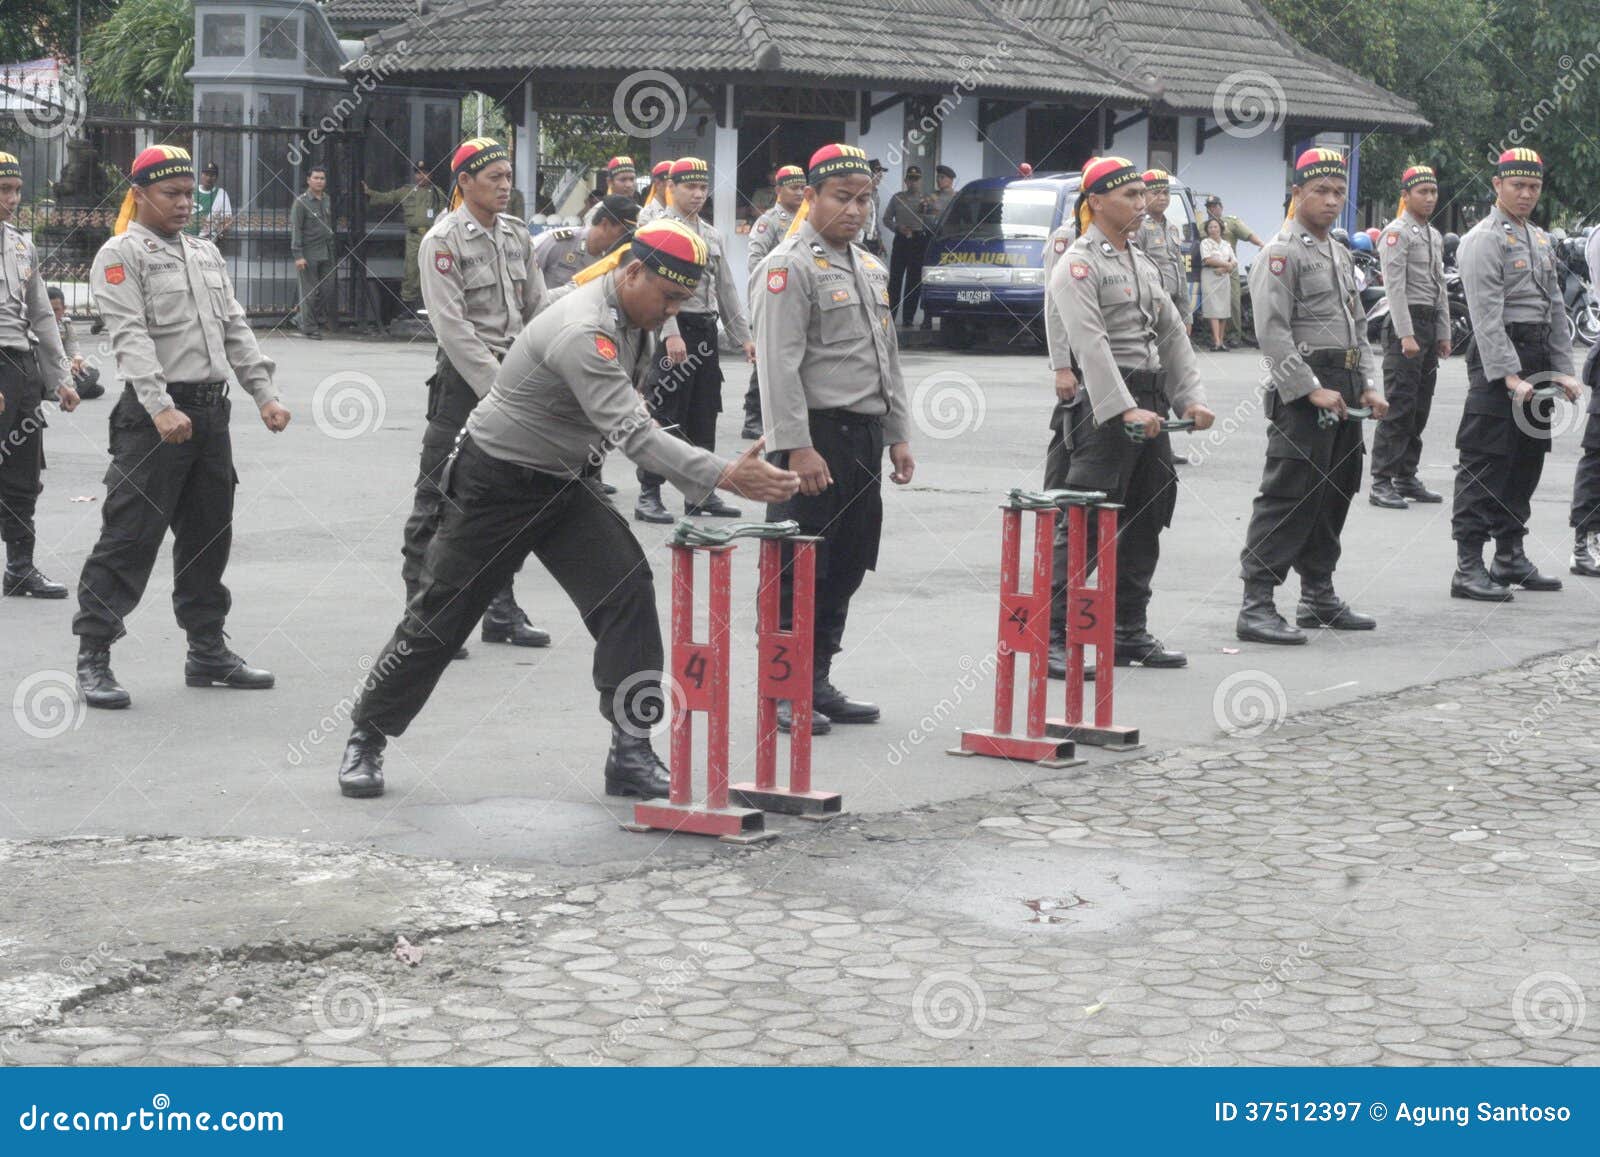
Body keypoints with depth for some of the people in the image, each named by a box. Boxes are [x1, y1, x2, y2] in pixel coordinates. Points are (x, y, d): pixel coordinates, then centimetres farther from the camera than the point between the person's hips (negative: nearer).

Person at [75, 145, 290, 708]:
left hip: (211, 409, 7)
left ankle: (208, 651, 23)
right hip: (152, 414, -7)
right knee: (130, 537, -8)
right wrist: (161, 408, -27)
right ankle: (93, 658, -2)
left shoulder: (206, 254, 17)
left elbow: (235, 328, 17)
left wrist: (264, 394, 7)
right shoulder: (120, 255, -5)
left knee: (209, 536, 13)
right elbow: (131, 337, -16)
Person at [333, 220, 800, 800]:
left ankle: (631, 751, -6)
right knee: (442, 614, 2)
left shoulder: (629, 316, 0)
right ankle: (367, 737, 21)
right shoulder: (584, 332, -31)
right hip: (495, 483, -8)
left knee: (628, 590, -10)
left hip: (565, 483, 8)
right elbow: (632, 432, -40)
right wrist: (723, 476, -47)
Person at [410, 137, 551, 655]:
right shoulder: (443, 240, -9)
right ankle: (424, 617, 1)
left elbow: (537, 310, 14)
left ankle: (501, 612, 23)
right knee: (440, 500, -4)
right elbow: (453, 325, -15)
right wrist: (498, 387, -18)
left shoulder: (517, 235, 11)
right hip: (463, 379, -7)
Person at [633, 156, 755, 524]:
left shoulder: (712, 236, 16)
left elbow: (726, 289, 19)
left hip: (706, 330, 7)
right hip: (672, 331, -7)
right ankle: (648, 495, -2)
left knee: (704, 416, 10)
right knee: (665, 415, -7)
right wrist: (671, 334, -25)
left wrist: (743, 336, 14)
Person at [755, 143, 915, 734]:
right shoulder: (789, 266, -9)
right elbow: (779, 364, -16)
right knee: (800, 570, -5)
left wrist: (898, 435, 17)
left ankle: (818, 683, 21)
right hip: (816, 435, -8)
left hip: (865, 436, 8)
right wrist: (797, 447, -21)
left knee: (846, 568, 11)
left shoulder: (871, 268, 17)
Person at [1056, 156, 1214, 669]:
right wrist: (1126, 410, -28)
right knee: (1085, 526, -11)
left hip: (1151, 400, 9)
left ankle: (1131, 632, 20)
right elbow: (1092, 344, -20)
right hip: (1106, 403, -9)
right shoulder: (1079, 265, -8)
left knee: (1145, 522, 12)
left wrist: (1192, 397, 3)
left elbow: (1172, 333, 15)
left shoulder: (1143, 262, 18)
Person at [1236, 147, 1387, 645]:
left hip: (1343, 388, 9)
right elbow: (1273, 331, -17)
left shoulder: (1340, 254, 19)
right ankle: (1256, 607, -13)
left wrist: (1369, 387, 12)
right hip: (1301, 392, -9)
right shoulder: (1282, 253, -9)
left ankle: (1319, 597, 24)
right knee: (1288, 497, -13)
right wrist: (1312, 390, -21)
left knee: (1335, 493, 13)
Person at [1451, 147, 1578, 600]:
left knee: (1527, 461, 13)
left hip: (1537, 361, 8)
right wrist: (1509, 377, -23)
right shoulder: (1483, 240, -10)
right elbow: (1487, 316, -17)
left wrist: (1563, 371, 10)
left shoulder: (1541, 240, 17)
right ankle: (1468, 568, -9)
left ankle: (1511, 558, 23)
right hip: (1499, 362, -8)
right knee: (1484, 466, -9)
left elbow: (1555, 309, 18)